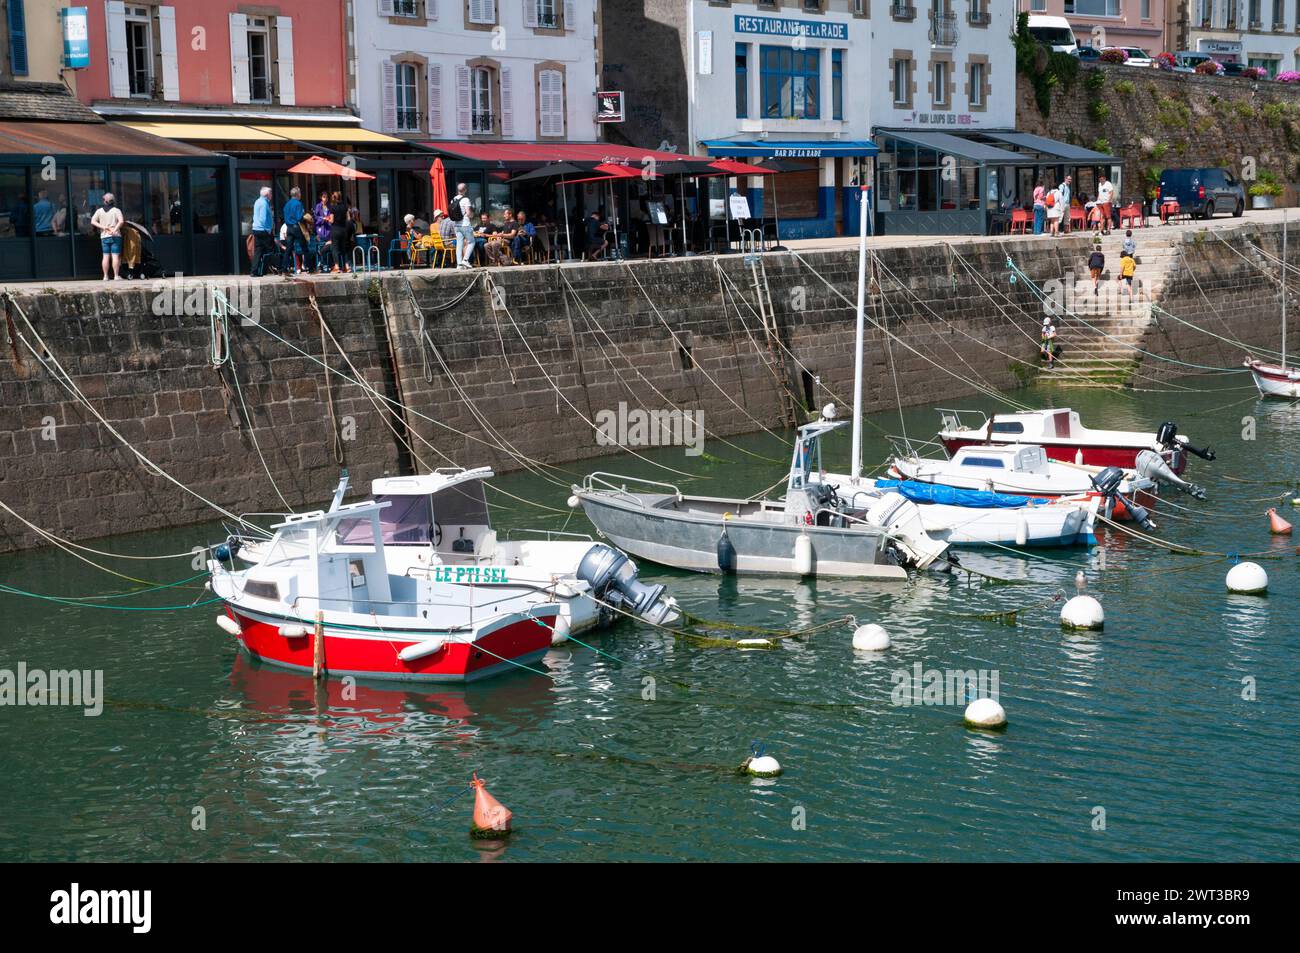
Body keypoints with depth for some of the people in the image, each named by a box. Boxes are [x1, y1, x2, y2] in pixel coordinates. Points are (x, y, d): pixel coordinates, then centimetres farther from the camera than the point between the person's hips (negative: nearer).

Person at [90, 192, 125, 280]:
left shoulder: (99, 211, 6)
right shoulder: (116, 210, -3)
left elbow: (93, 221, -1)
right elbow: (121, 221, -17)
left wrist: (103, 227, -6)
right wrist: (114, 230, -17)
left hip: (104, 236, 3)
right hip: (115, 236, -3)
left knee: (106, 256, 6)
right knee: (115, 256, -3)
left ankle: (105, 276, 4)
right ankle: (116, 276, -7)